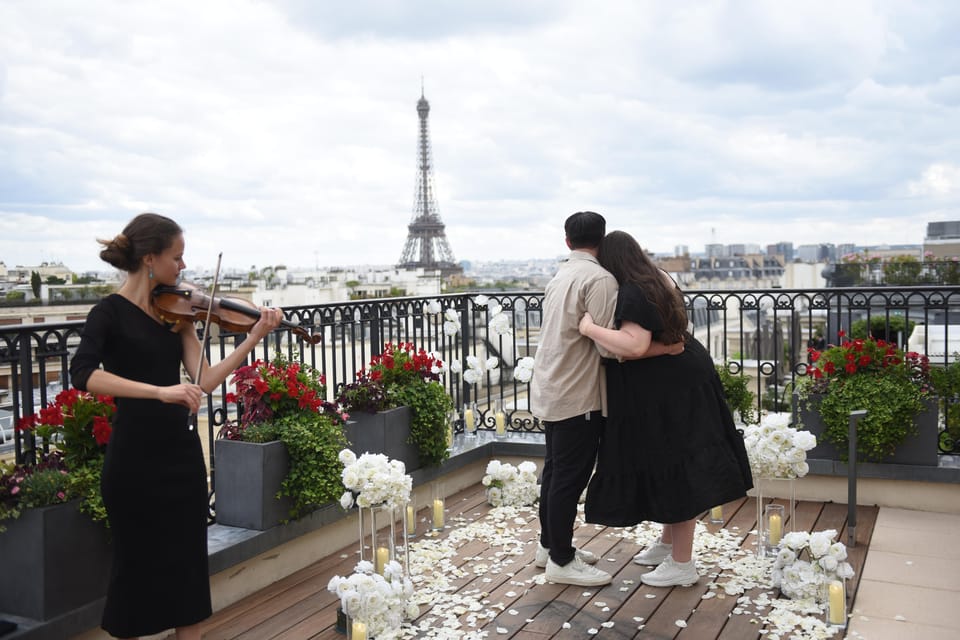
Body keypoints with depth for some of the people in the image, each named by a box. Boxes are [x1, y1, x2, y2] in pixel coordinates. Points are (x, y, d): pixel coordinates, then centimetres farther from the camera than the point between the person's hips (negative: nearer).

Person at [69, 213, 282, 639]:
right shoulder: (110, 313, -10)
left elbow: (205, 379, -3)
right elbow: (83, 375, -28)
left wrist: (255, 337, -11)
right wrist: (160, 390, -36)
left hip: (181, 451, 6)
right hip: (135, 458, -5)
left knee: (189, 561, 11)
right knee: (137, 562, 8)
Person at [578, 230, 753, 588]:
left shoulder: (632, 293, -21)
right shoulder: (657, 280, 9)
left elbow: (634, 345, -32)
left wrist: (590, 328, -24)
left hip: (670, 391, -10)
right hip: (674, 385, 10)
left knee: (674, 472, -2)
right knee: (669, 470, 19)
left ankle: (682, 564, 8)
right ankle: (668, 545, 33)